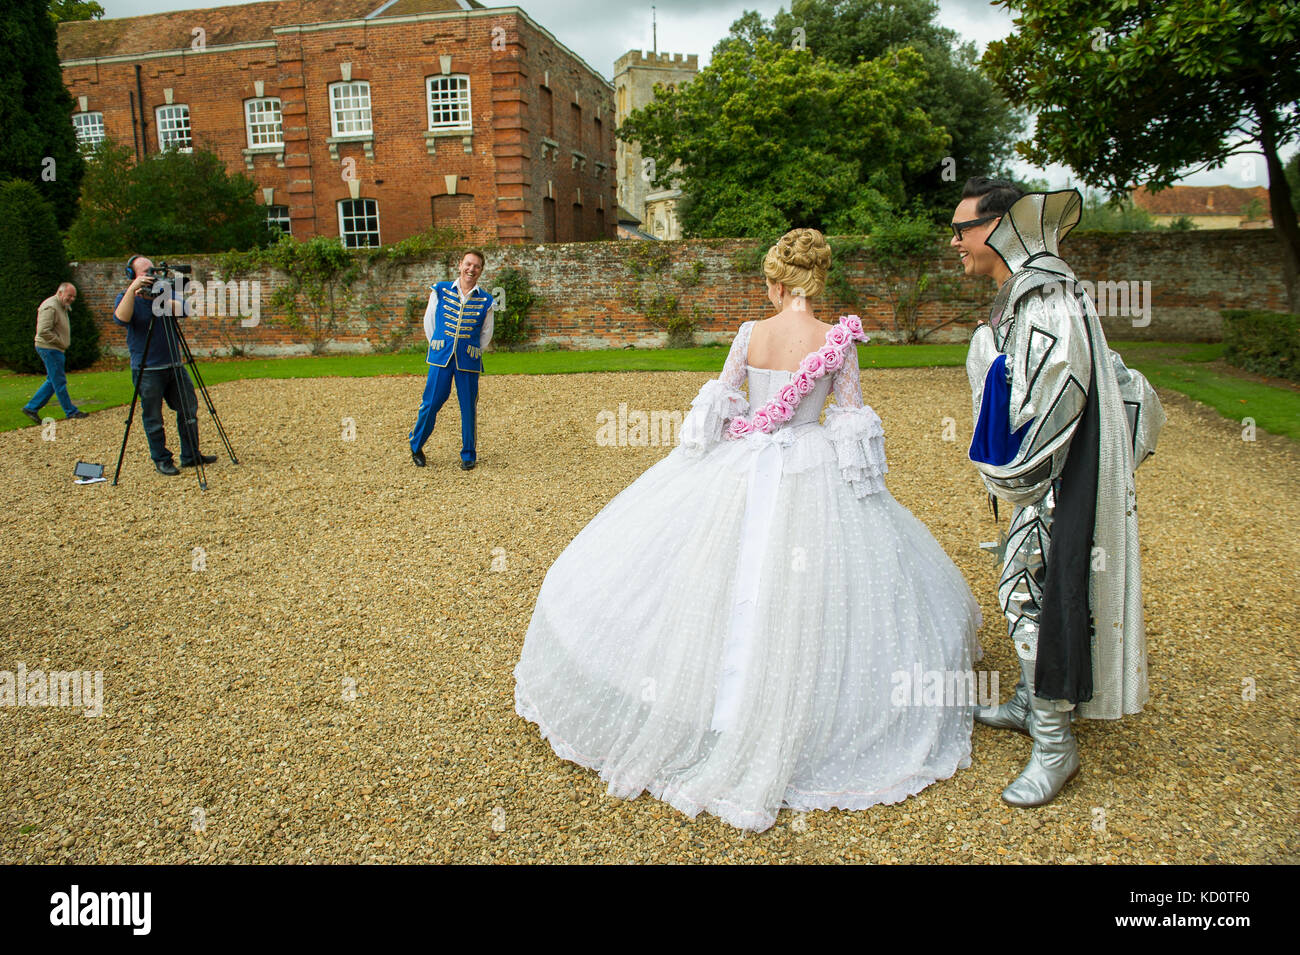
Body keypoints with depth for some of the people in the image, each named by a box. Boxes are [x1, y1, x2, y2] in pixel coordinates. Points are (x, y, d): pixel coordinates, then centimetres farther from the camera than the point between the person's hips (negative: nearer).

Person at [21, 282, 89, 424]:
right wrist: (61, 343, -17)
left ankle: (31, 407, 18)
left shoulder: (61, 306, 16)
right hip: (50, 349, -11)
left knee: (53, 381, 13)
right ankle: (71, 412, 4)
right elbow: (44, 331, -24)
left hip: (55, 349, 11)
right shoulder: (50, 307, -18)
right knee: (59, 382, -2)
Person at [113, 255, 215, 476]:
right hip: (147, 370, -4)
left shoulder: (167, 291, 7)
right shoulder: (125, 297, -2)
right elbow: (121, 319, -22)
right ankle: (162, 460, 14)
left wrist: (164, 301, -28)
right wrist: (132, 290, -30)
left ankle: (191, 455, 20)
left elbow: (182, 309, -10)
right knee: (153, 420, 2)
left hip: (175, 365, 4)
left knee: (189, 409, 8)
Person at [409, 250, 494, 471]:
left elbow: (486, 334, 16)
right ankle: (416, 445, 21)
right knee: (431, 402, 0)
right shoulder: (440, 290, 5)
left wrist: (474, 352, 9)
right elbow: (429, 321, 13)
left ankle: (469, 455, 17)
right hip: (441, 356, 0)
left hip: (469, 360, 1)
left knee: (469, 407, 3)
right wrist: (436, 346, 11)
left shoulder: (485, 300, 6)